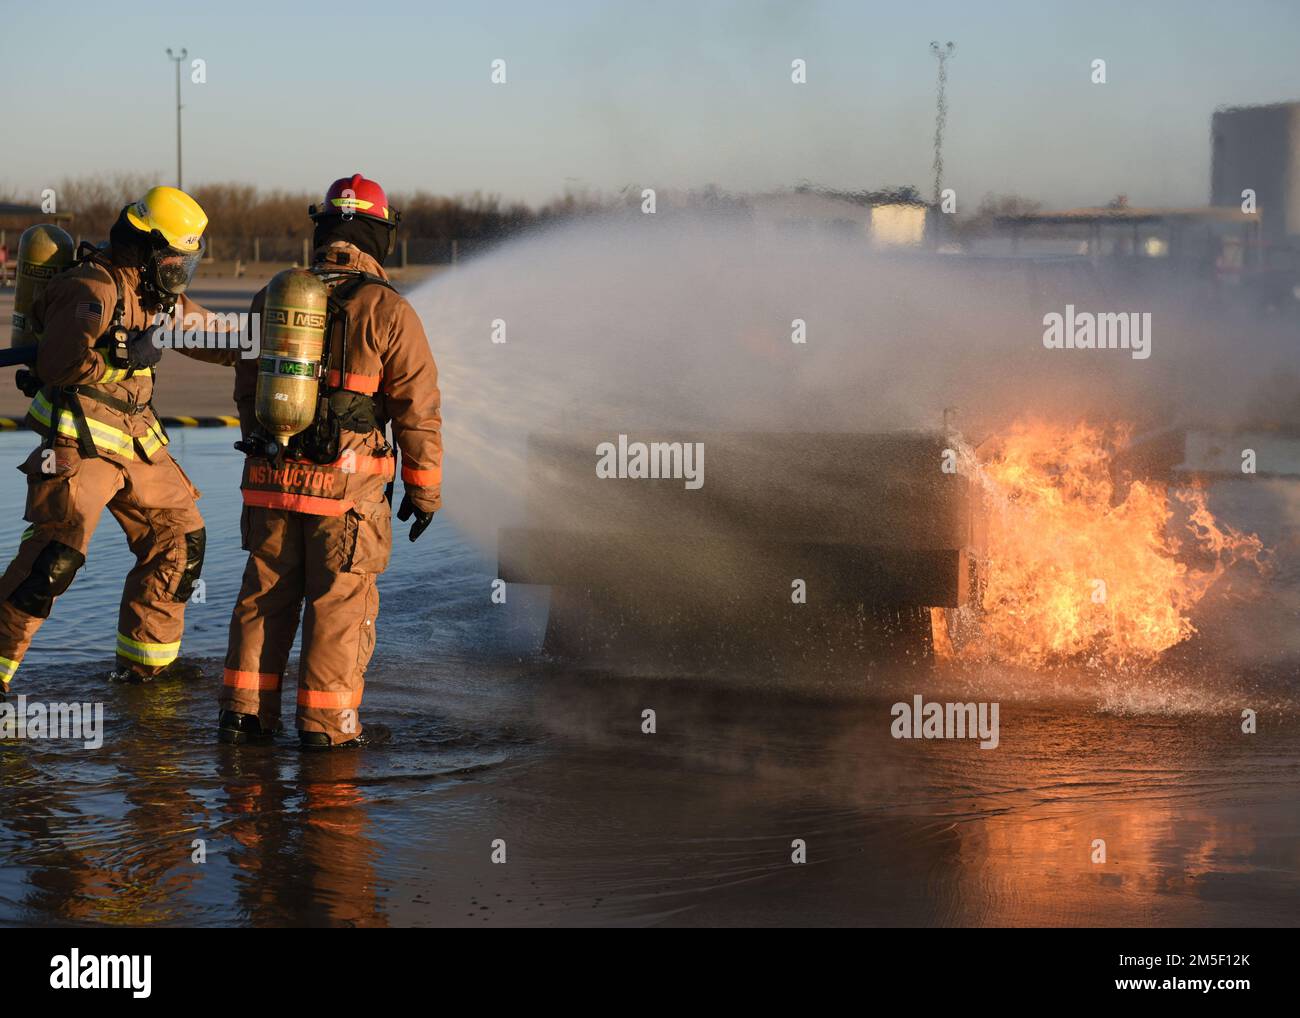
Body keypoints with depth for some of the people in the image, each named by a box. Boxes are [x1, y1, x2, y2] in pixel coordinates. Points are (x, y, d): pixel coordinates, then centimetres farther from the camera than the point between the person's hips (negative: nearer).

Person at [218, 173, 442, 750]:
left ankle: (244, 712, 16)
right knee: (341, 601, 4)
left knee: (266, 594, 14)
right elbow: (418, 408, -7)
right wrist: (425, 489, 2)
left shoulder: (271, 299, 6)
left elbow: (247, 391, 15)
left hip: (271, 478, 5)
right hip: (348, 485, -4)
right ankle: (327, 723, 6)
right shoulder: (387, 311, -9)